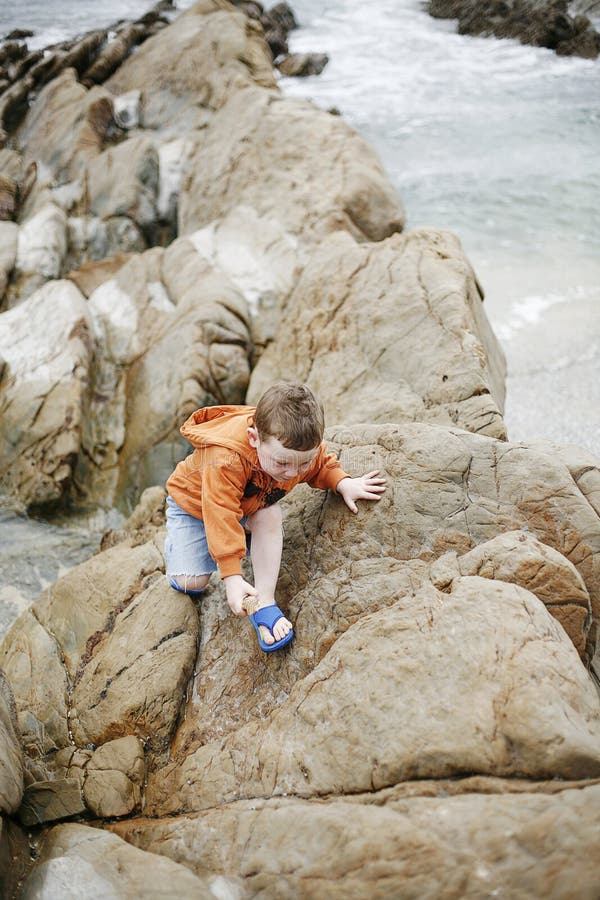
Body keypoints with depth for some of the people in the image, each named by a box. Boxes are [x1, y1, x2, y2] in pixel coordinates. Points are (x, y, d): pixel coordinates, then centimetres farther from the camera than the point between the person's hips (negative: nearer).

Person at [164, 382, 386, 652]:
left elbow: (322, 465, 0)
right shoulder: (225, 460, -47)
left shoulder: (303, 448, -26)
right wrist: (232, 576, -43)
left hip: (250, 502, 5)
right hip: (194, 502, -4)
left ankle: (264, 603, -19)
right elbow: (220, 517, -43)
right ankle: (176, 545, 20)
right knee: (190, 582, -14)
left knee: (269, 516, -29)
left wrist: (343, 483, -18)